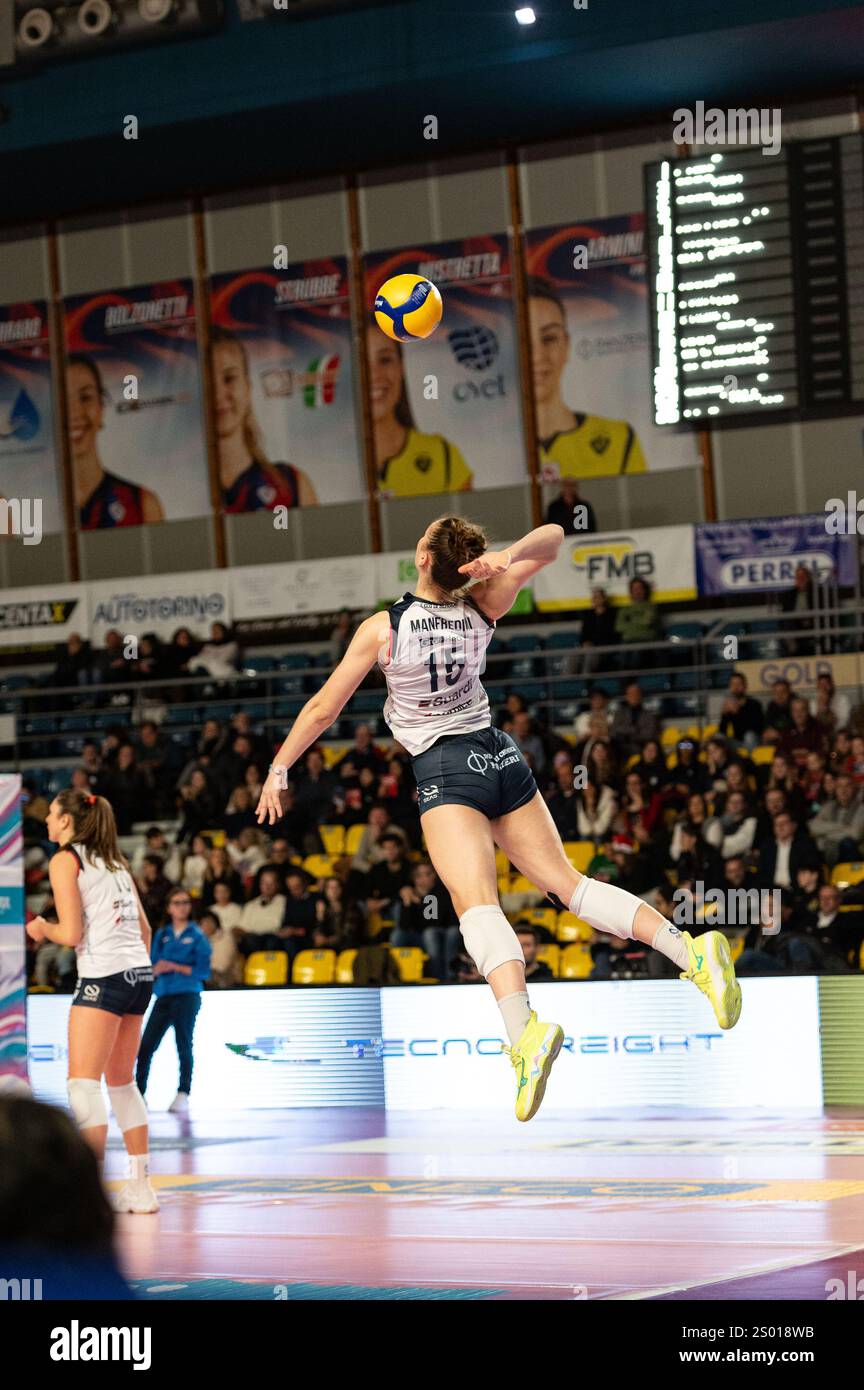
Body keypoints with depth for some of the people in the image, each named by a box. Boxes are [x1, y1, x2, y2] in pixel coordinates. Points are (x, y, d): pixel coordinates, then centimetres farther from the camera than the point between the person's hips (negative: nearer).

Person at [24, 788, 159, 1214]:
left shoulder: (65, 860, -4)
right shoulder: (113, 861, 19)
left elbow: (71, 934, -10)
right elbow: (145, 929, 18)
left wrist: (42, 928, 9)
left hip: (104, 975, -8)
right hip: (139, 972, 8)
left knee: (83, 1083, -8)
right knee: (121, 1083, 16)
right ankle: (140, 1187, 17)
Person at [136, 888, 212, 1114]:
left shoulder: (197, 936, 2)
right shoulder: (162, 935, 15)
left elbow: (203, 970, -4)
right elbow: (152, 966, 13)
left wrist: (175, 967, -12)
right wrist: (157, 969, -10)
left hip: (187, 995, -4)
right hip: (164, 995, 4)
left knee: (184, 1045, -6)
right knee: (145, 1046, -2)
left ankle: (183, 1095, -3)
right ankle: (138, 1093, 5)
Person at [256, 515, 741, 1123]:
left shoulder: (383, 627, -8)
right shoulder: (481, 608, 4)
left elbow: (323, 709, -2)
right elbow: (553, 539, 9)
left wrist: (279, 769, 11)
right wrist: (508, 557, -12)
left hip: (445, 768, -5)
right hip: (500, 755, 5)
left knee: (478, 904, -19)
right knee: (566, 881, 9)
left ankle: (524, 1028, -41)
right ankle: (687, 947, -7)